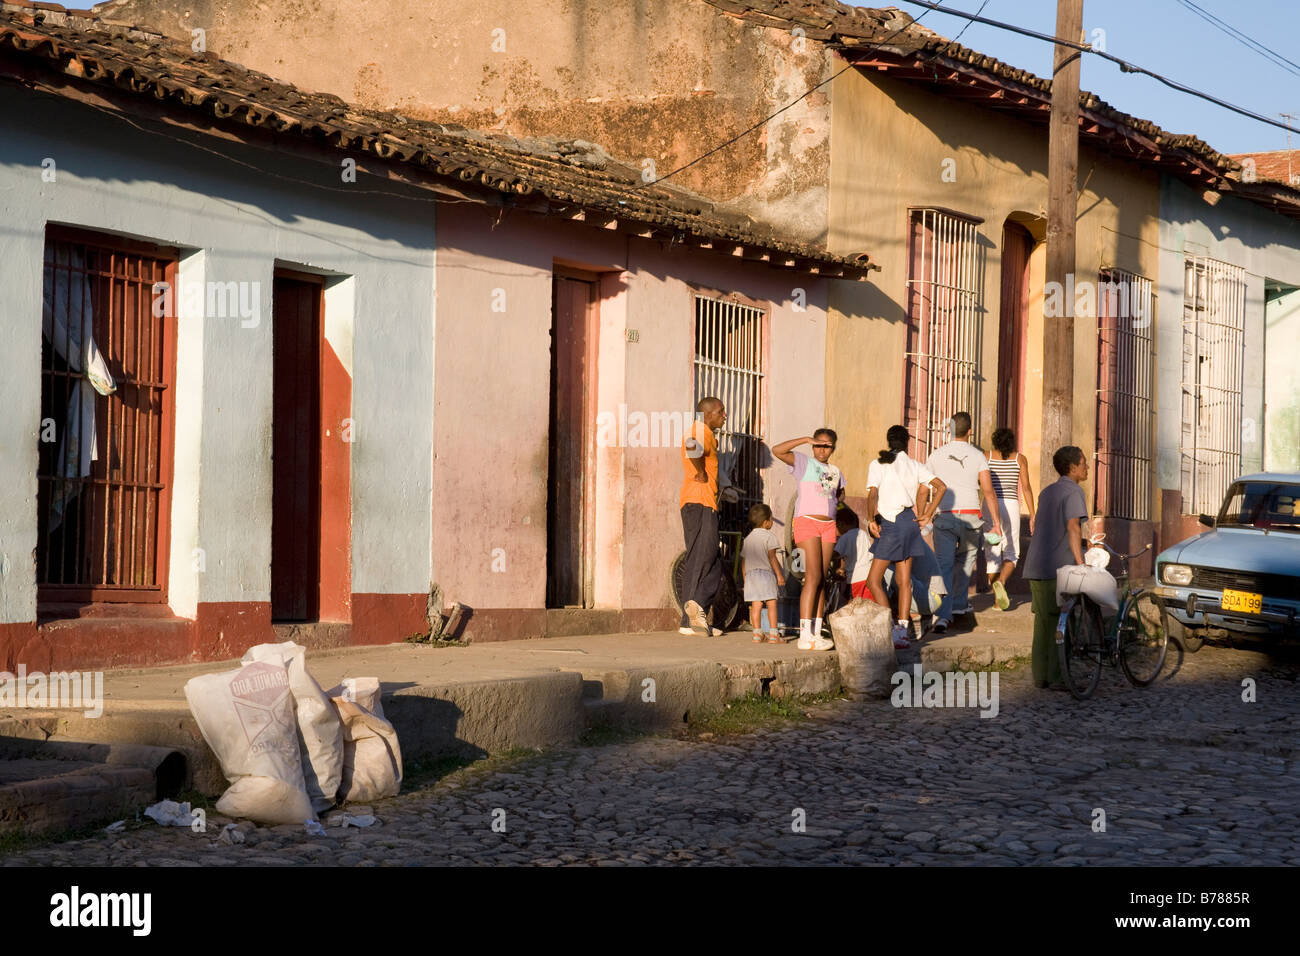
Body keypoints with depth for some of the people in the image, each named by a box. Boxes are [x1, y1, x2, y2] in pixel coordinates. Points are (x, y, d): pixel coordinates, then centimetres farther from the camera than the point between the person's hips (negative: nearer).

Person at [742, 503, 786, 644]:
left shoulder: (747, 539, 16)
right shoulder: (769, 536, -4)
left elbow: (743, 561, 17)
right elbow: (772, 557, -10)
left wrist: (745, 578, 24)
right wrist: (779, 575, -7)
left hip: (751, 574, 6)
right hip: (766, 573, -6)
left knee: (756, 605, 4)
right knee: (771, 603, -3)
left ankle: (757, 634, 0)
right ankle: (773, 634, -6)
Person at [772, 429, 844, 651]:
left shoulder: (835, 471, 18)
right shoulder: (803, 462, 2)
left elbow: (840, 494, 34)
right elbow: (777, 451, -13)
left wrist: (833, 503, 14)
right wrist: (805, 440, -12)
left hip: (828, 525, 6)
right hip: (807, 522, -6)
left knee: (822, 580, 4)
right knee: (813, 577, -16)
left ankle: (816, 633, 6)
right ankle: (805, 635, -19)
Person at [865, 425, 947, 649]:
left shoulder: (878, 464, -2)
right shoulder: (916, 466, 8)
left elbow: (872, 494, -15)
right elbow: (941, 487, -1)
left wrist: (872, 519, -12)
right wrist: (927, 516, 3)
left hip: (890, 523, -5)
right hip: (909, 522, 5)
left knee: (874, 580, -1)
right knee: (904, 580, 10)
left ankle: (889, 630, -12)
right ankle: (902, 630, 5)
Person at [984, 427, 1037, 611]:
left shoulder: (987, 457, 5)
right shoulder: (1020, 459, 5)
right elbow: (1026, 488, -1)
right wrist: (1032, 515, 2)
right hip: (1011, 505, -1)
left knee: (992, 552, 7)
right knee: (1011, 553, 9)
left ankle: (997, 600, 4)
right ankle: (1001, 582, -21)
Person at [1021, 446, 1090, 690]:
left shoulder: (1047, 492, 19)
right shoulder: (1073, 492, -7)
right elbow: (1073, 527, -20)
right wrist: (1080, 564, -24)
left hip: (1036, 568, 8)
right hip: (1059, 568, -8)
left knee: (1043, 620, 11)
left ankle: (1040, 676, 12)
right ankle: (1057, 677, -4)